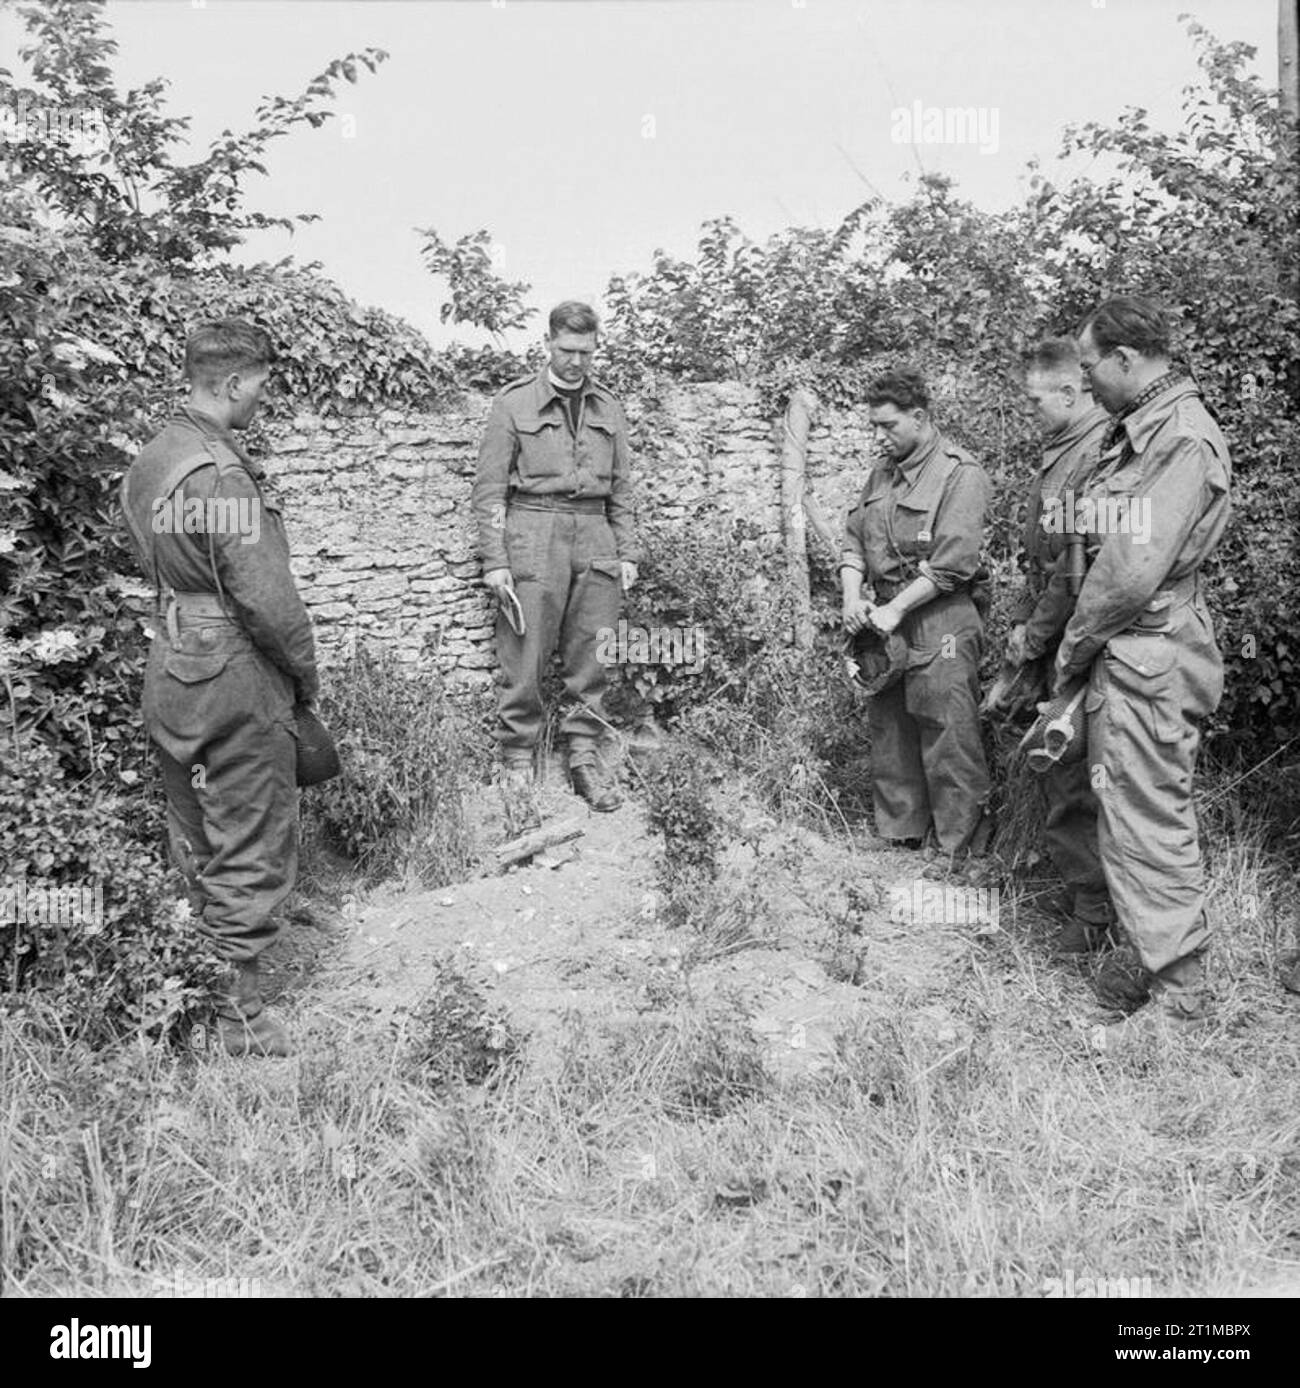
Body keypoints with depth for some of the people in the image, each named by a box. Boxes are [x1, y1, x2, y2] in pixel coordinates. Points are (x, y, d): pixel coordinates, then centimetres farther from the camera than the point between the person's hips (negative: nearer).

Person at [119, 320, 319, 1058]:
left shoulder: (148, 461, 9)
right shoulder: (223, 475, -20)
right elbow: (266, 595, -23)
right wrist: (307, 672, -8)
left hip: (170, 671, 9)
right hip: (236, 678, -9)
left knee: (197, 837, 20)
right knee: (253, 848, 3)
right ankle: (243, 1010, 14)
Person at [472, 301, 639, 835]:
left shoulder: (608, 408, 15)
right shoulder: (514, 403, 2)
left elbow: (622, 489, 18)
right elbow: (489, 487, -1)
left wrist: (627, 553, 10)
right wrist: (494, 560, -7)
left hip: (594, 535, 4)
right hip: (533, 534, -4)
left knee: (590, 656, 5)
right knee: (524, 660, -4)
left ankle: (584, 755, 17)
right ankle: (516, 769, 4)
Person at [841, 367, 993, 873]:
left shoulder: (960, 473, -10)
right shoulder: (882, 472, 14)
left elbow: (953, 561, -17)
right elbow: (853, 538, 15)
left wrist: (896, 608, -17)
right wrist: (852, 595, -2)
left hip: (938, 624, -8)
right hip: (885, 621, 8)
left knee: (947, 739, -4)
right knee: (888, 732, 13)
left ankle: (959, 847, 7)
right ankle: (900, 832, 26)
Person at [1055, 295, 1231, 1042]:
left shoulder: (1182, 441, -18)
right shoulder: (1142, 428, 12)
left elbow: (1134, 573, -23)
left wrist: (1074, 646, -10)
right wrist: (1083, 645, 9)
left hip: (1148, 661, -10)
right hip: (1131, 657, 10)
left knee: (1147, 824, -1)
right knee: (1133, 815, 18)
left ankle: (1182, 991, 13)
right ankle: (1159, 951, 33)